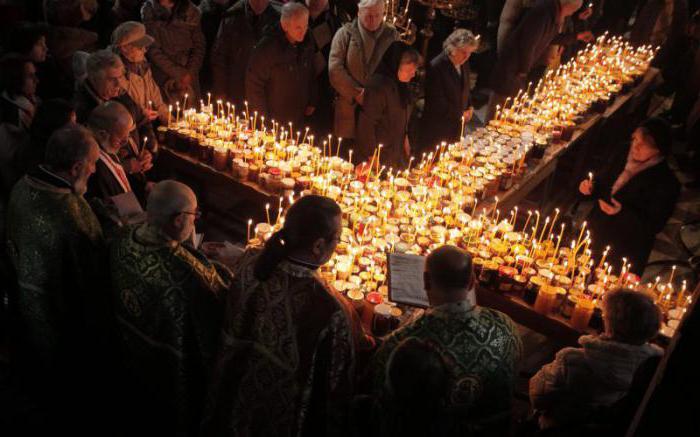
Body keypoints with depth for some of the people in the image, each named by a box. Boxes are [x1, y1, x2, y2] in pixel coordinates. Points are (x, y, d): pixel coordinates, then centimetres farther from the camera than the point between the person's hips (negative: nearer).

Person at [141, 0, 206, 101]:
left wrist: (190, 73, -7)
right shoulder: (149, 11, -5)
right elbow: (153, 50, -8)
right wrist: (178, 74, -12)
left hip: (189, 78, 1)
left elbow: (199, 46, 4)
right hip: (163, 78, -1)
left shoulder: (190, 10, -1)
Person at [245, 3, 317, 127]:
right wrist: (263, 117, -13)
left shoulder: (306, 45, 0)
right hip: (272, 121, -5)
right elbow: (254, 85, -15)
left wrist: (312, 102, 12)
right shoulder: (266, 48, -18)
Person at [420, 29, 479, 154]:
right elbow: (437, 102, -21)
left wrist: (469, 107, 2)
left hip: (456, 124, 7)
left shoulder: (464, 63, 3)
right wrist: (460, 115, -12)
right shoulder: (436, 67, -20)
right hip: (437, 129, -7)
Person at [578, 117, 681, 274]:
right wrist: (590, 187, -10)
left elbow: (654, 225, -17)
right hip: (595, 233, 6)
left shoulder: (666, 183, -18)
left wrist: (622, 212, -31)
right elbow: (601, 180, 13)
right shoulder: (623, 157, -2)